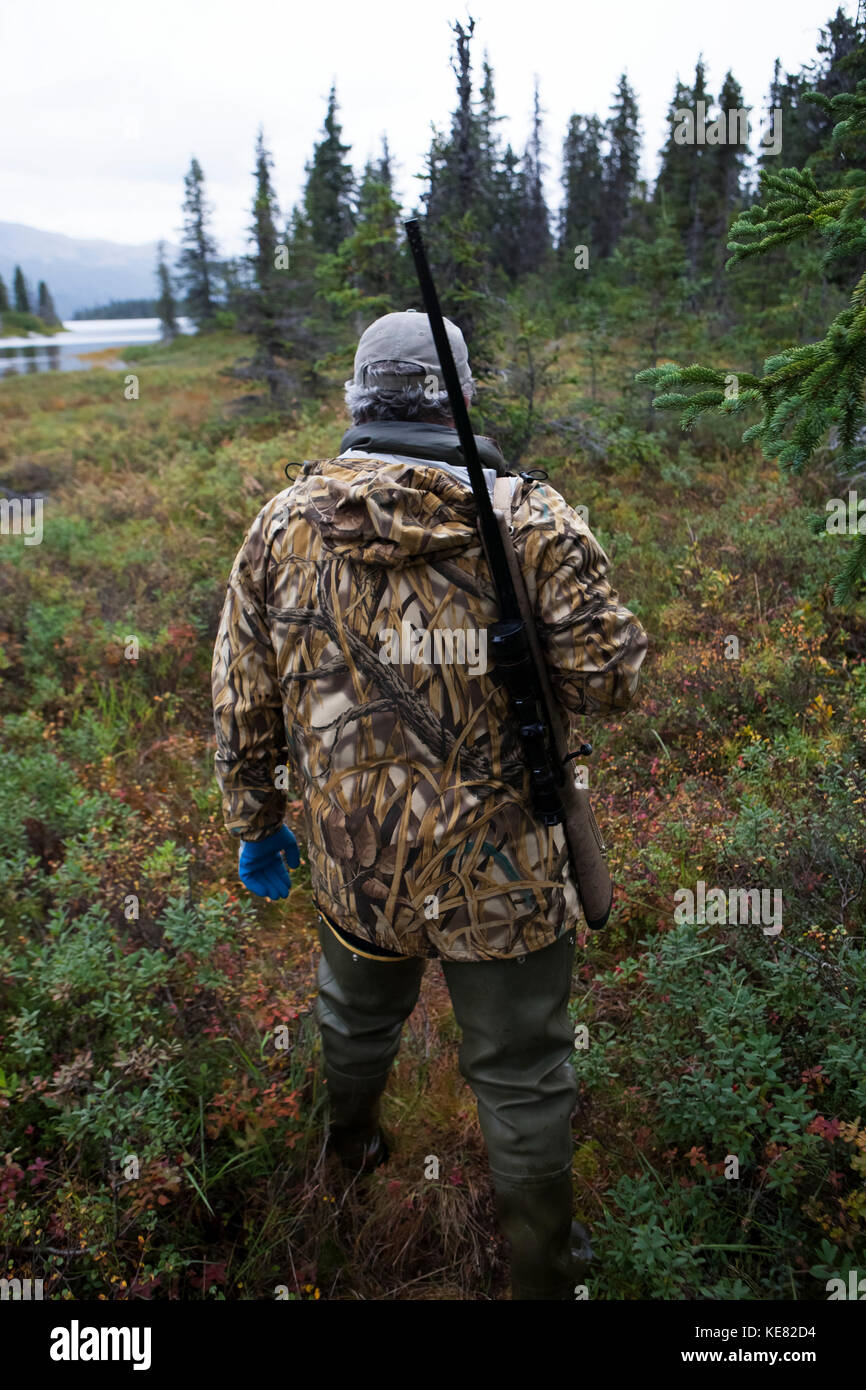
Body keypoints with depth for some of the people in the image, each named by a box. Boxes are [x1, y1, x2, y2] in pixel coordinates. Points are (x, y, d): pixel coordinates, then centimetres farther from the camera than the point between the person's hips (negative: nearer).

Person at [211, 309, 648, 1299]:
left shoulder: (282, 524, -5)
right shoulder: (531, 519, -14)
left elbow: (242, 703, 0)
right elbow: (608, 680, -12)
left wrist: (255, 824, 14)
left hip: (353, 861, 4)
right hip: (501, 876, -3)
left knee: (358, 1011, 32)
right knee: (521, 1074, 17)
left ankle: (352, 1143, 61)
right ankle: (542, 1270, 39)